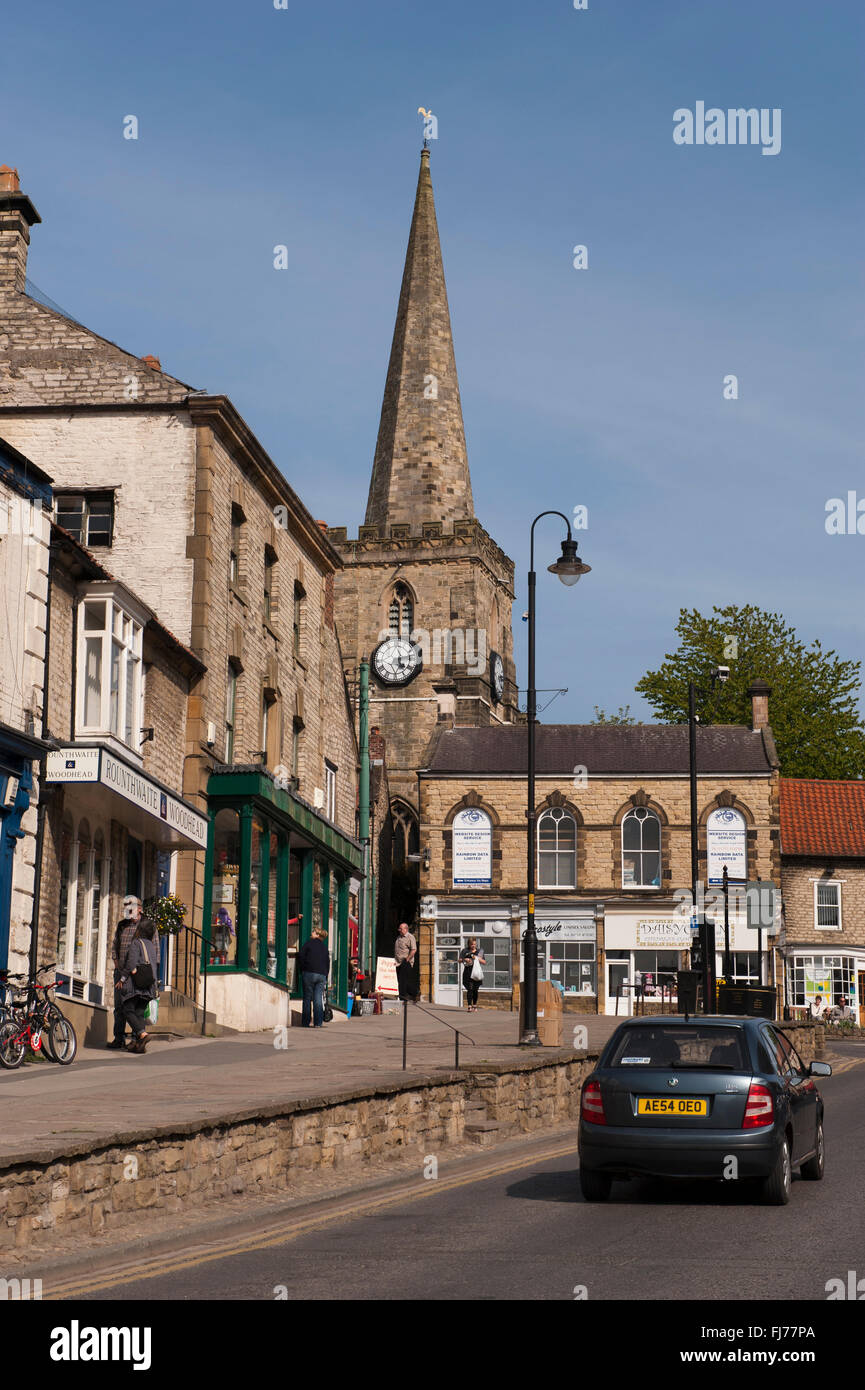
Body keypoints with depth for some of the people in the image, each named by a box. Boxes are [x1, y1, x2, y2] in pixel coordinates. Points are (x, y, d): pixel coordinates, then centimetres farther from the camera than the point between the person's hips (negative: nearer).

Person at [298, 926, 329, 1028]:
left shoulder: (309, 943, 2)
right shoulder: (325, 948, 17)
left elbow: (301, 956, -3)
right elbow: (328, 963, 16)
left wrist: (302, 970, 6)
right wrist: (325, 976, 17)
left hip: (309, 973, -4)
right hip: (322, 975, 4)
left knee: (307, 998, 2)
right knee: (318, 999, 2)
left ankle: (305, 1022, 1)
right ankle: (318, 1022, -5)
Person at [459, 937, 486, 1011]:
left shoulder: (479, 951, 10)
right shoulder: (465, 951, 7)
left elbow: (484, 962, 10)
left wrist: (478, 958, -8)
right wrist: (465, 960, -9)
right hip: (468, 972, -2)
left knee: (475, 990, 5)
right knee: (470, 989, -11)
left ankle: (475, 1006, 18)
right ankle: (469, 1006, -12)